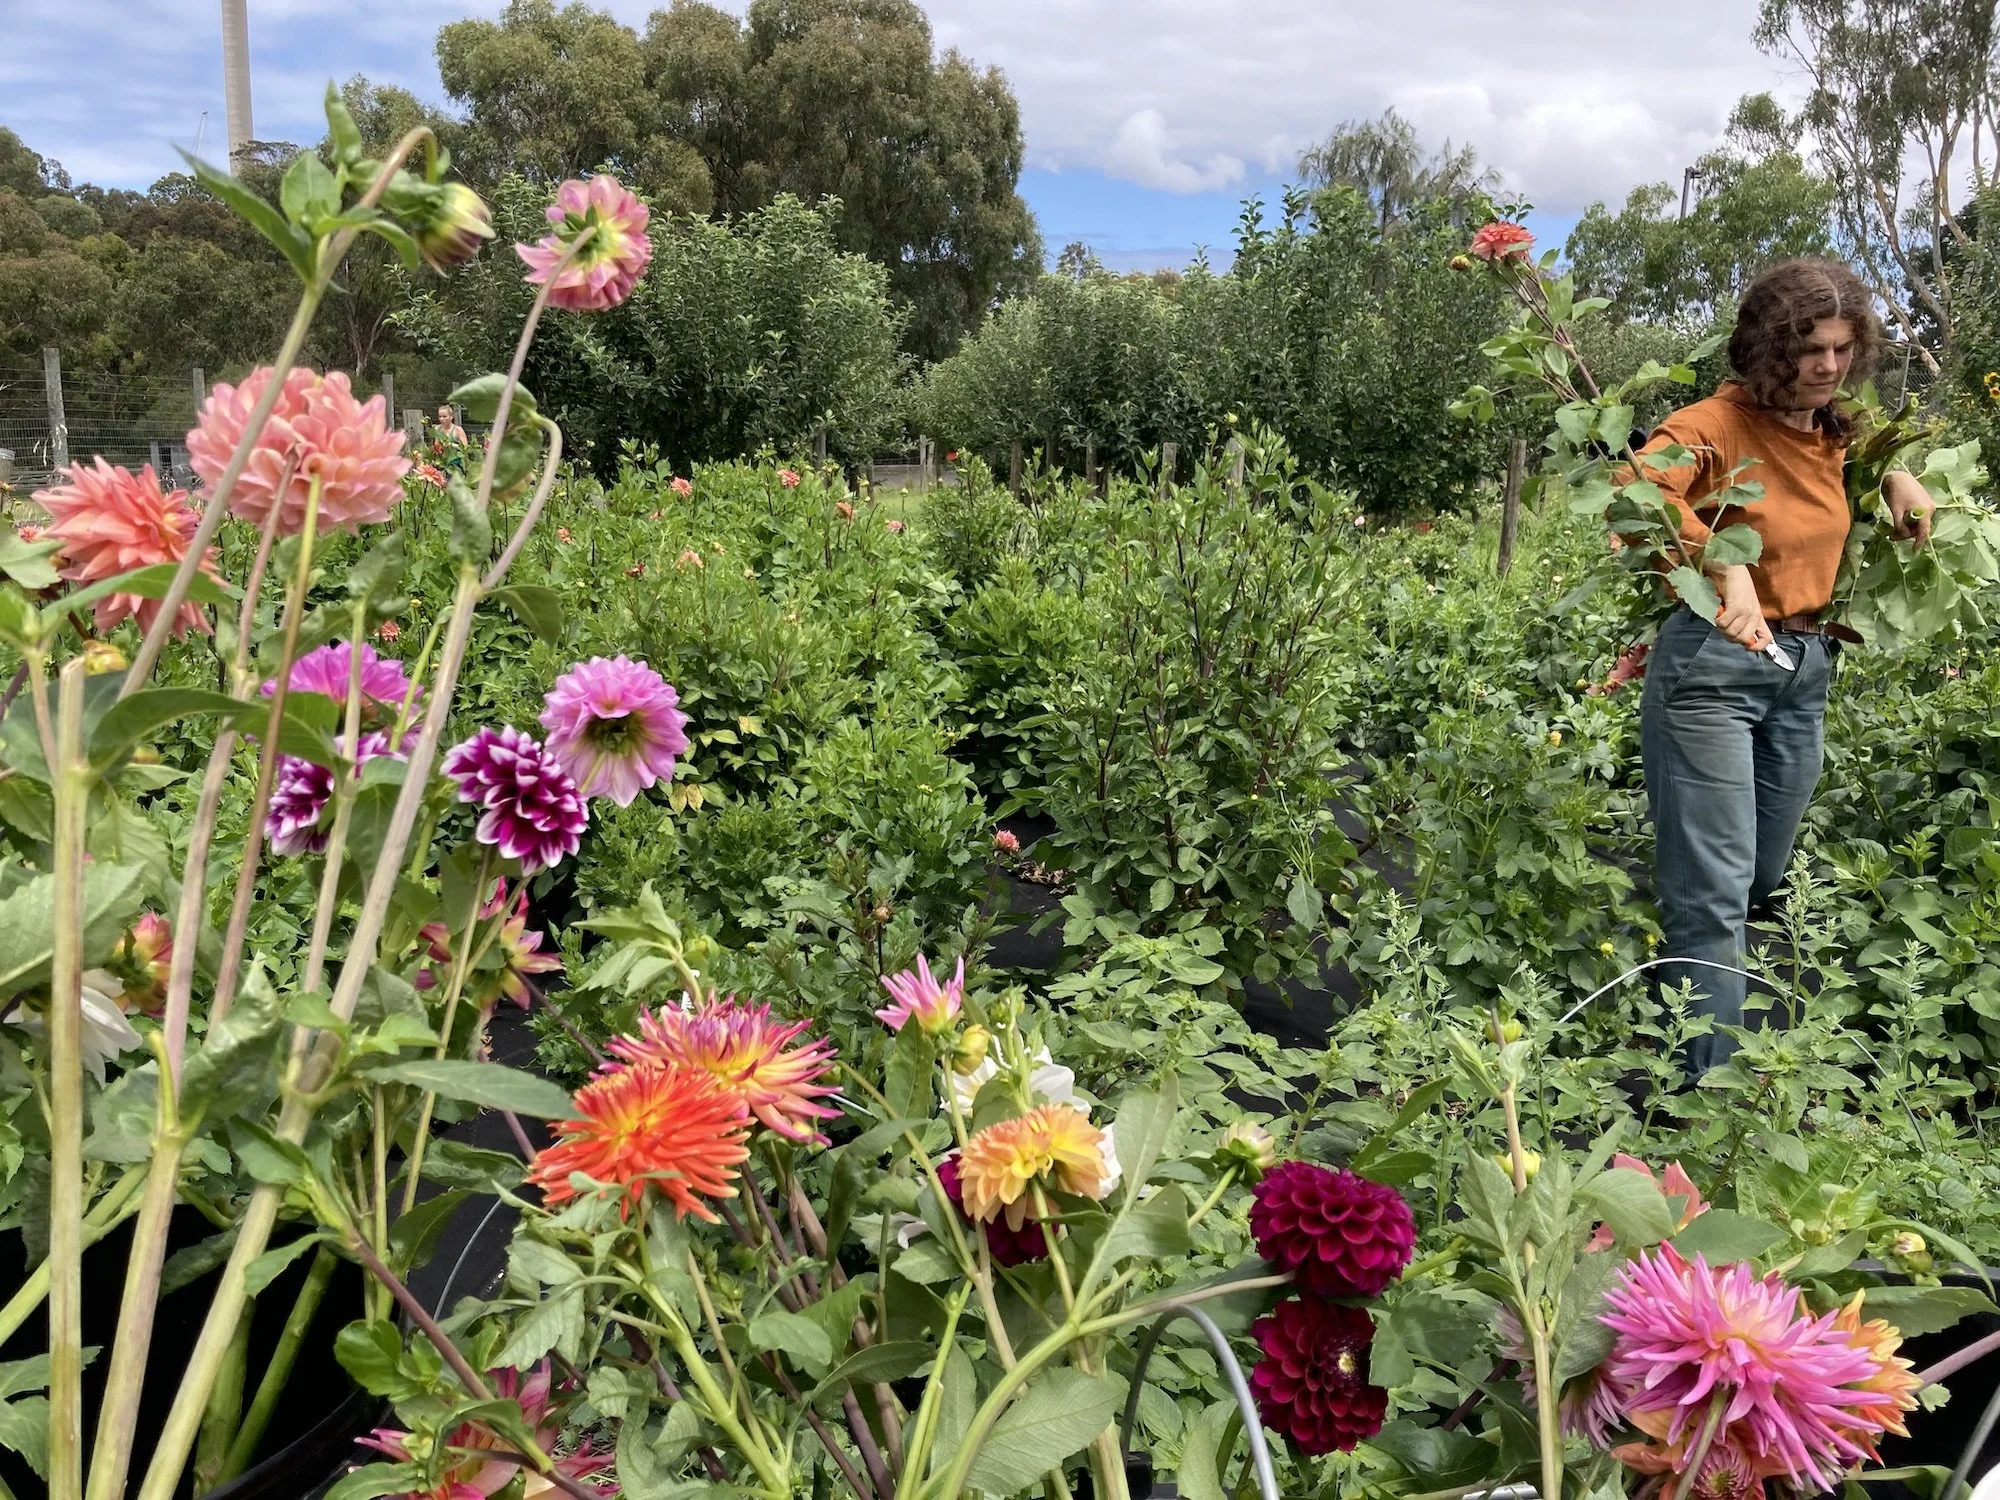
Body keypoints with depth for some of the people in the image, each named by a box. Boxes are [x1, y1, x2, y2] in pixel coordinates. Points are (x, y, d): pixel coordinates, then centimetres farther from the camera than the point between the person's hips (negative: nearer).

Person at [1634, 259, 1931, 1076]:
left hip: (1807, 668, 8)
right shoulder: (1719, 424, -14)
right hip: (1714, 663, -8)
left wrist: (1894, 477, 12)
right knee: (1714, 894, -6)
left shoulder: (1835, 431, 8)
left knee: (1763, 880, 18)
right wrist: (1728, 570, -45)